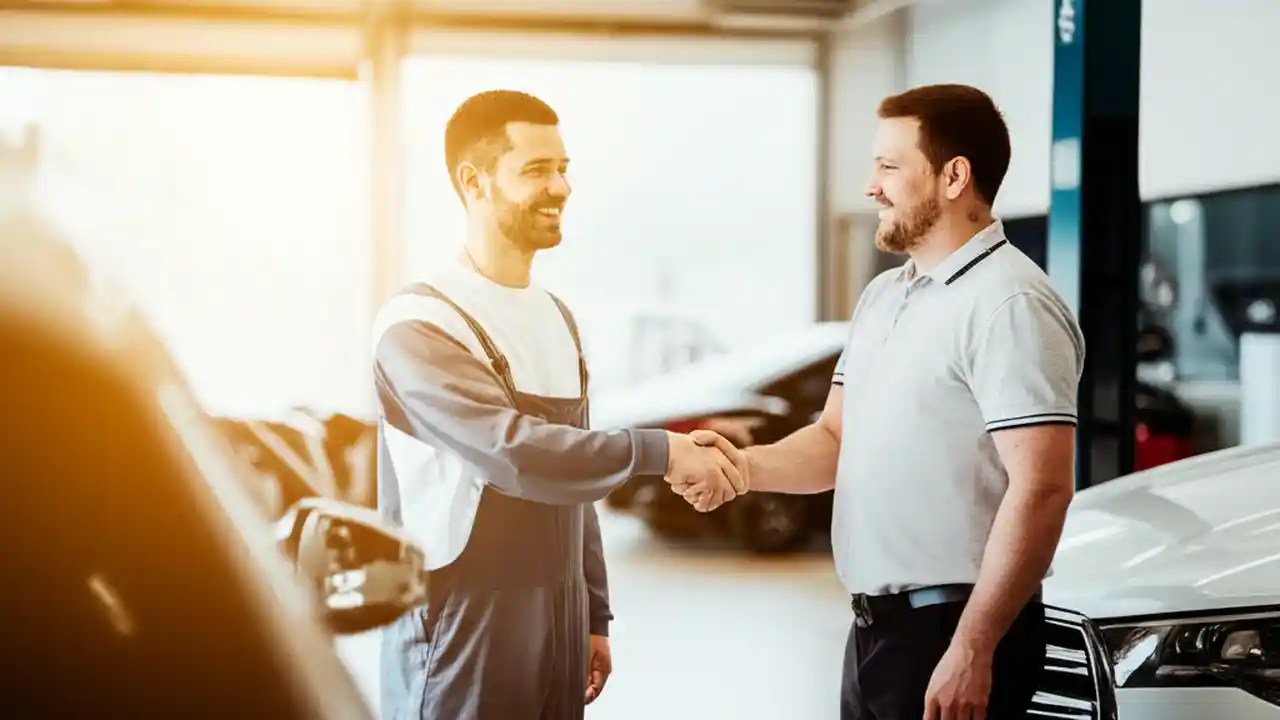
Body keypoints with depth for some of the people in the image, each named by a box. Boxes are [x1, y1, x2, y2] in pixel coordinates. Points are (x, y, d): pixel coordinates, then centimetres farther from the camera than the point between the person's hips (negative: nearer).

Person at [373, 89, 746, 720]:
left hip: (556, 631, 7)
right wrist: (656, 452, -21)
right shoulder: (419, 325, -14)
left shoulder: (556, 318, 13)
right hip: (461, 638, -7)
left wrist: (594, 617, 15)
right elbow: (515, 454, -25)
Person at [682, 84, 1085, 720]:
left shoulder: (1008, 305, -15)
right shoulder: (882, 296, 13)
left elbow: (1041, 489, -21)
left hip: (953, 630, -8)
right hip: (876, 626, 9)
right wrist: (744, 465, -3)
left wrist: (972, 650, -23)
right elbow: (836, 438, 17)